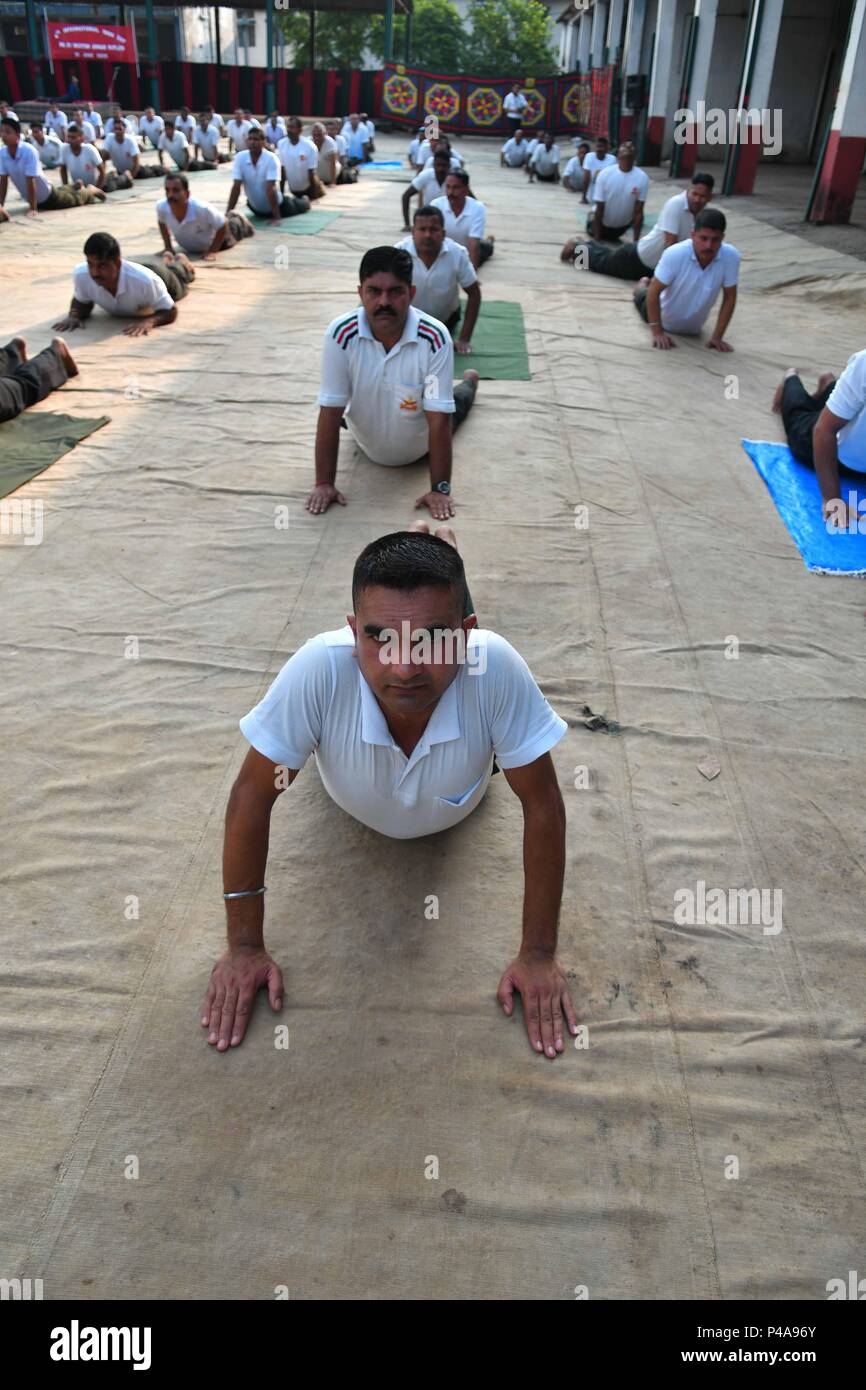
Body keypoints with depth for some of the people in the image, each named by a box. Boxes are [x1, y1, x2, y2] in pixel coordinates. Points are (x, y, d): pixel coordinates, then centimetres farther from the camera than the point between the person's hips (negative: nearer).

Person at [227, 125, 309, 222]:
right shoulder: (240, 158, -19)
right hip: (256, 208, 4)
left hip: (277, 205, -4)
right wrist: (229, 213, -26)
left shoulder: (271, 158, -28)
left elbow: (270, 189, -34)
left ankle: (305, 200, 57)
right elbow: (236, 187, -20)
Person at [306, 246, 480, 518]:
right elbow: (330, 413, -26)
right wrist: (324, 483, -25)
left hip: (420, 449, -1)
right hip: (367, 449, 1)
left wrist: (440, 489, -30)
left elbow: (438, 420, -31)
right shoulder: (340, 333, -30)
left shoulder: (435, 337, -34)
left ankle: (468, 383, 59)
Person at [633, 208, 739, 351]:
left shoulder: (732, 256, -32)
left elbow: (729, 297, -20)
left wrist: (717, 336, -20)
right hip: (665, 322, -3)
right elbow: (654, 291, -28)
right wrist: (657, 332, -28)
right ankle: (641, 288, 55)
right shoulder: (675, 254, -37)